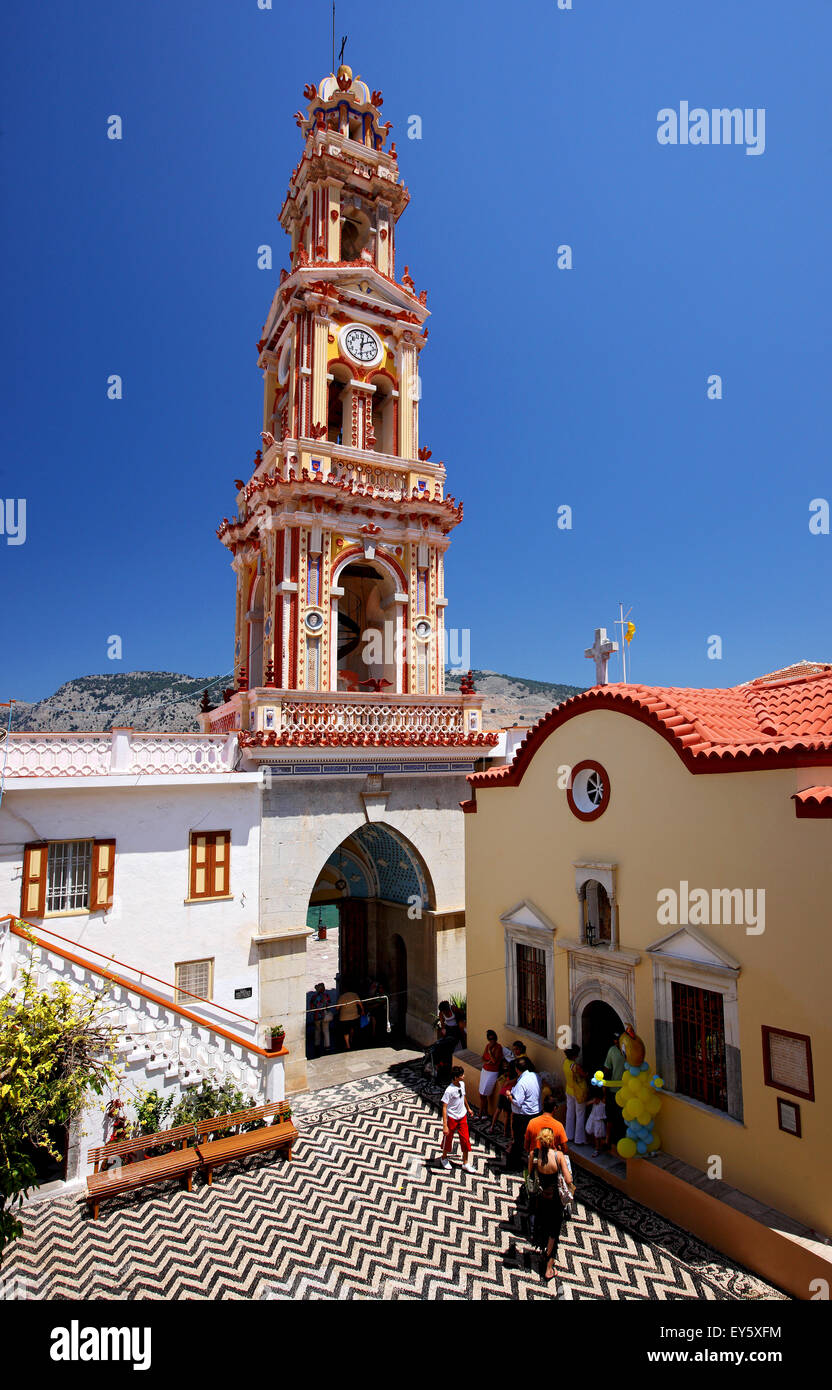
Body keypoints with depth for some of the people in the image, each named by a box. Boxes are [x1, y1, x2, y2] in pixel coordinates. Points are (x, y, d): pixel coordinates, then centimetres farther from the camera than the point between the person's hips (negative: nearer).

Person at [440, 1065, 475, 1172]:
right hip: (451, 1118, -6)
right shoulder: (449, 1090, -30)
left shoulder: (462, 1084, -8)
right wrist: (445, 1125, -27)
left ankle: (466, 1163, 25)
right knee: (448, 1139, 15)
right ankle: (444, 1158, 40)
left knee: (465, 1139, 9)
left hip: (462, 1117, 6)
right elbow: (444, 1108, -26)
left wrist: (468, 1108, 25)